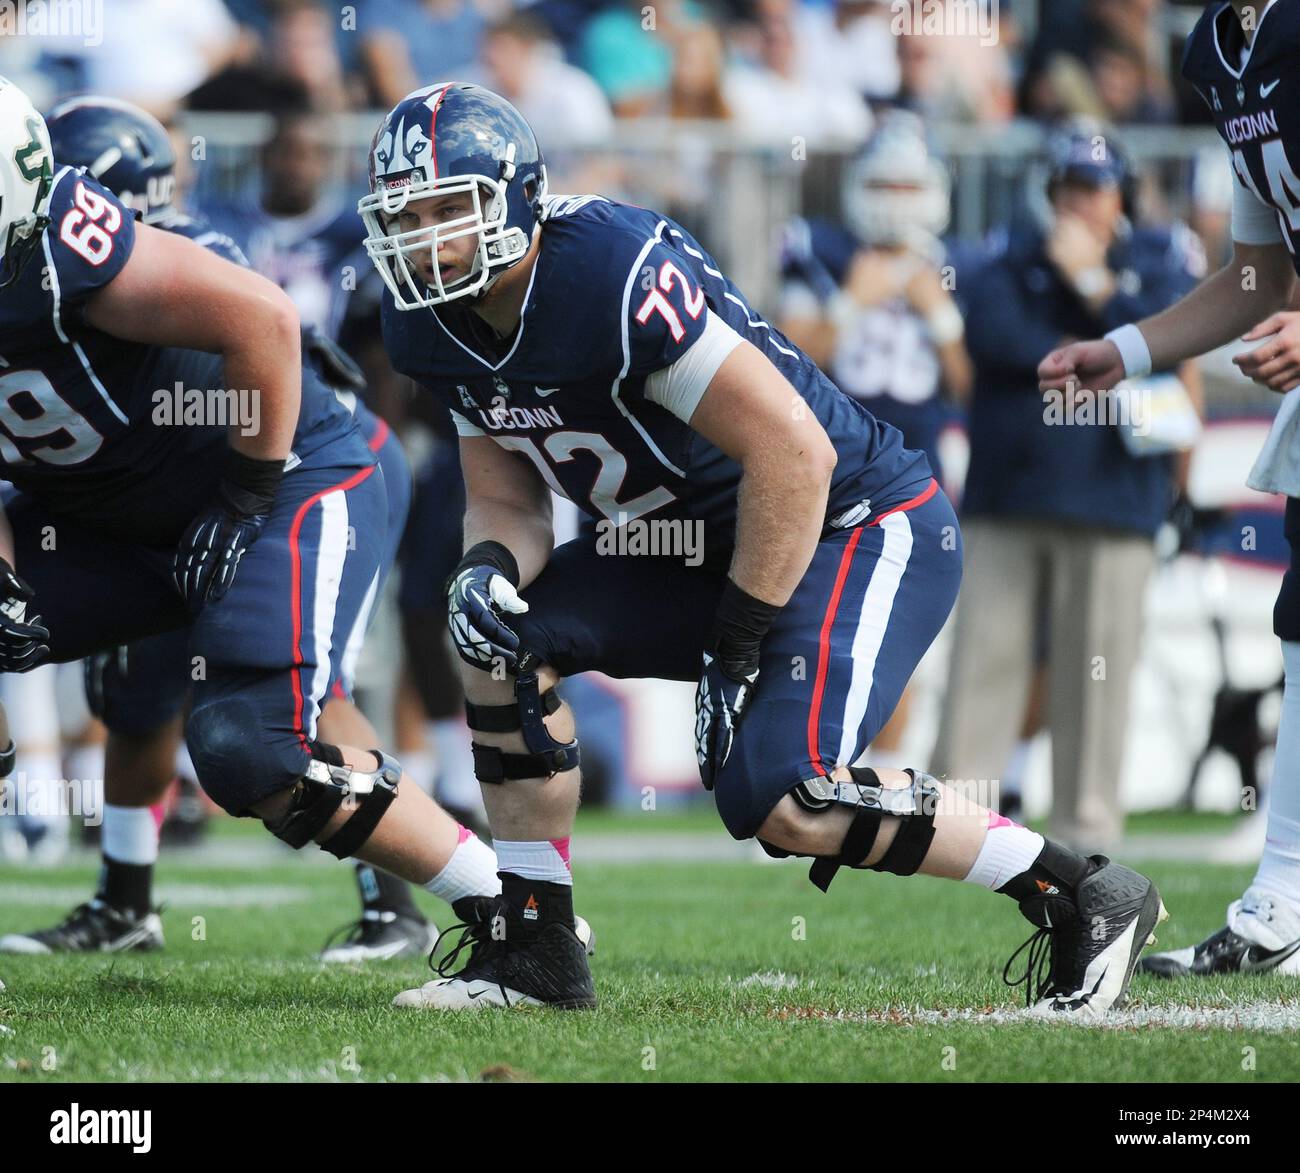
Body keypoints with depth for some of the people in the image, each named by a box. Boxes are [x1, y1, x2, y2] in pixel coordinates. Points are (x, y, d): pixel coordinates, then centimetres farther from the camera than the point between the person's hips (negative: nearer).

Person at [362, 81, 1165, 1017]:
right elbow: (507, 500, 9)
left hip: (862, 527, -9)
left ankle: (1084, 897, -9)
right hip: (695, 544, 9)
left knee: (781, 800, -23)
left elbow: (793, 454, -29)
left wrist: (734, 650, -23)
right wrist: (489, 572, -17)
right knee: (500, 639, -3)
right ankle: (534, 947, 6)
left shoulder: (620, 276, -29)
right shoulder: (437, 326, -1)